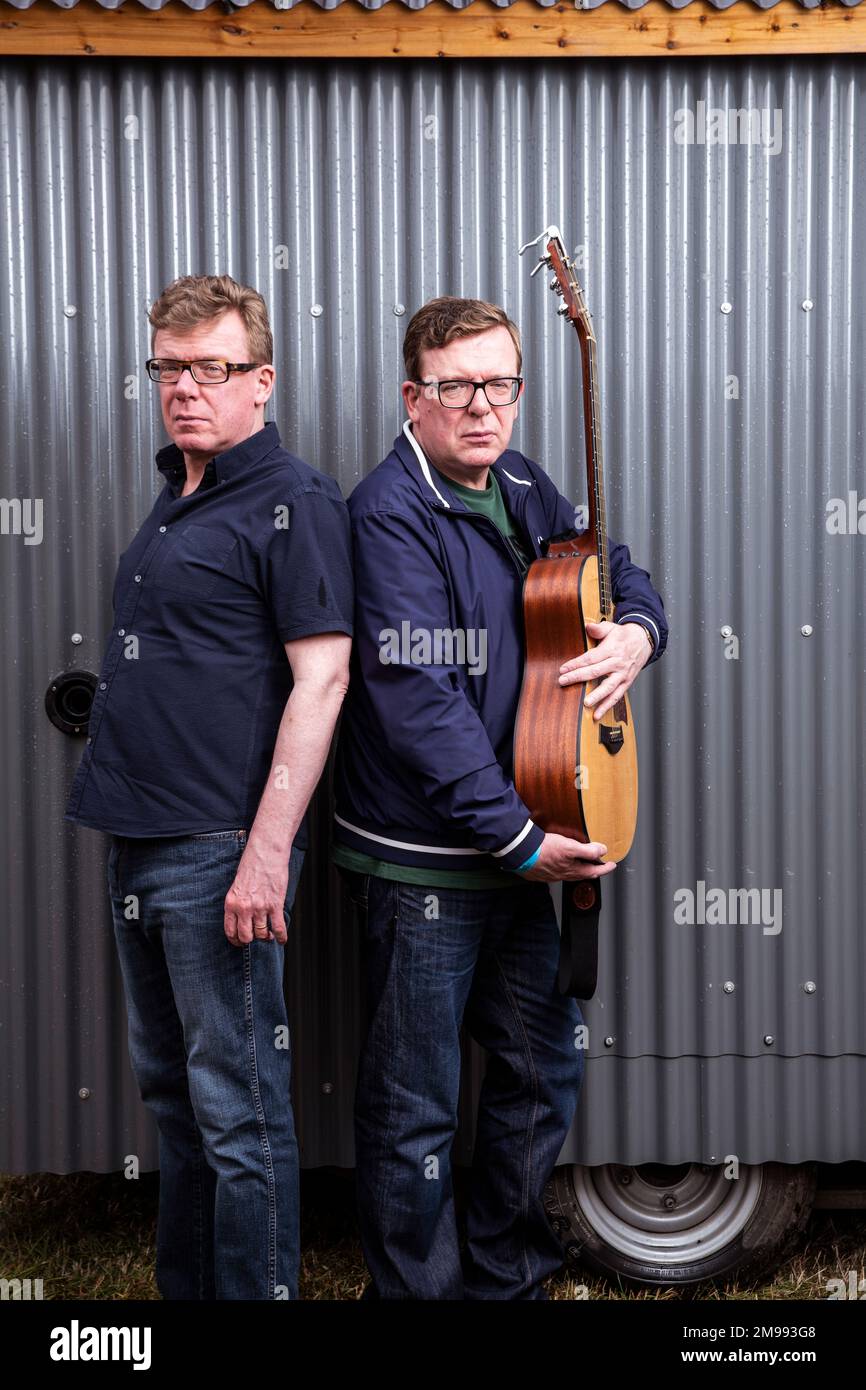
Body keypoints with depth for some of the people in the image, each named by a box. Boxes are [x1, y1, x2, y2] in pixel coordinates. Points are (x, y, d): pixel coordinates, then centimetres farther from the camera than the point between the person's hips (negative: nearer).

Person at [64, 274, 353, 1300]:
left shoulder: (292, 502, -10)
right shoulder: (173, 496, 16)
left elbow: (321, 679, -17)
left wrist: (267, 854, -21)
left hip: (219, 850, -9)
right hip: (138, 841, 9)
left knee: (236, 1105, 0)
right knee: (168, 1088, 18)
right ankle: (182, 1285, 31)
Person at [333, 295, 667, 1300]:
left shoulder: (521, 488, 8)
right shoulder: (391, 512, -16)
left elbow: (616, 570, 22)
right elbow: (419, 699, -23)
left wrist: (636, 631, -2)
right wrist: (518, 838, -23)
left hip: (521, 849, 8)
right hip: (423, 861, -8)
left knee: (545, 1063, 18)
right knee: (416, 1106, 4)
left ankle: (505, 1272, 36)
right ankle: (417, 1285, 23)